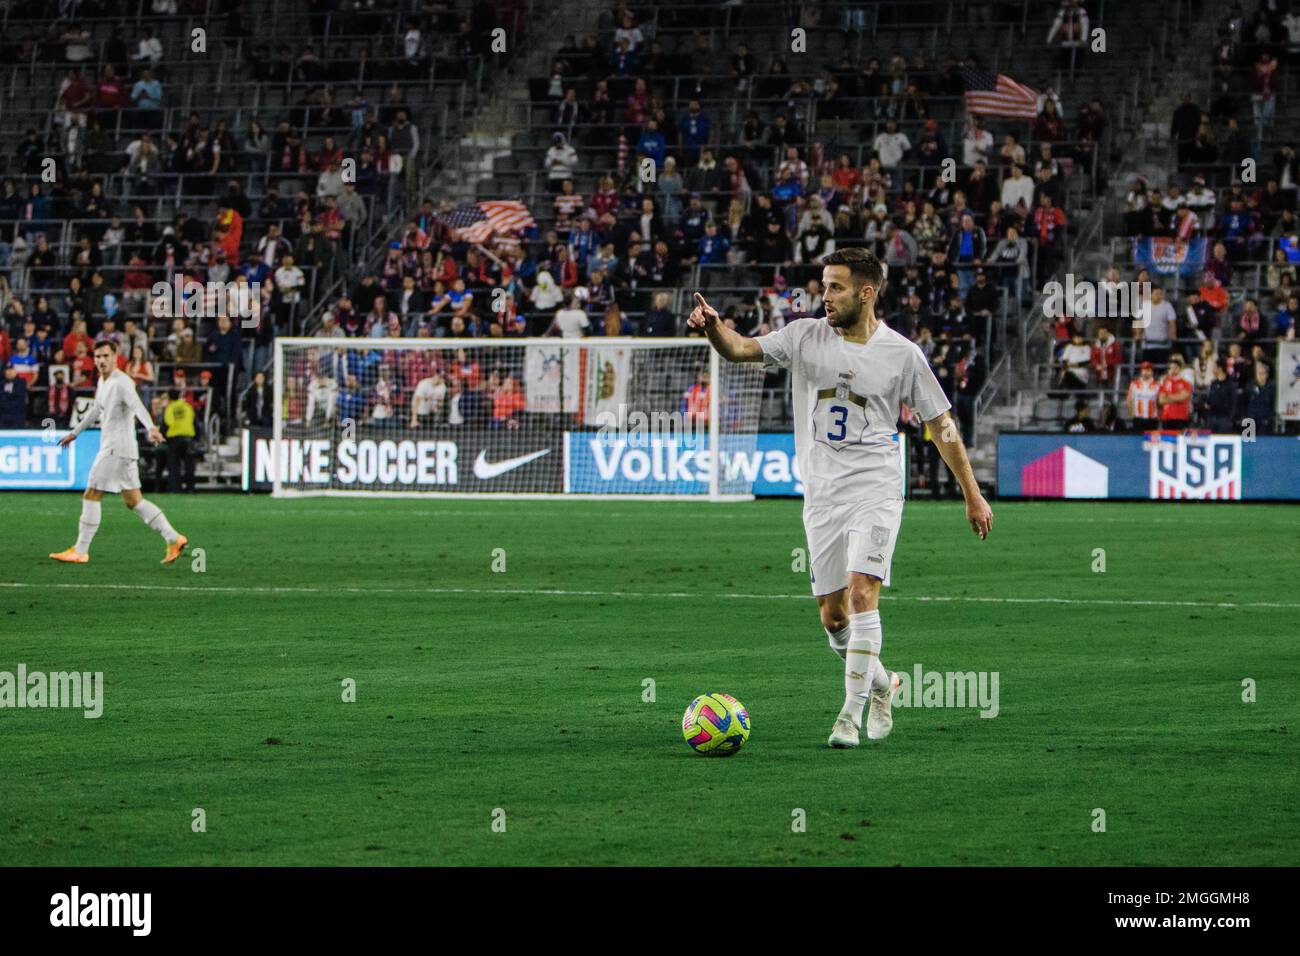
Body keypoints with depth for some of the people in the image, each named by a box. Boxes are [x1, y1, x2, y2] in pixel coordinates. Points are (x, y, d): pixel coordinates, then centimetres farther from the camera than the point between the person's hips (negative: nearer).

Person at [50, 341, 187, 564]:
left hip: (117, 449, -9)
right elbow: (97, 410, 32)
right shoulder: (102, 382, 15)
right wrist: (75, 433, 42)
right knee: (133, 500, 9)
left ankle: (80, 551, 1)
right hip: (109, 446, 9)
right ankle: (173, 539, 9)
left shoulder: (121, 382, -15)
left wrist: (151, 428, -50)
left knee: (91, 496, -4)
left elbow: (138, 406, -32)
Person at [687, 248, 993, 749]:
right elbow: (741, 349, -7)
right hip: (821, 496, 3)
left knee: (861, 592, -20)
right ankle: (881, 684, 32)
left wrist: (973, 495, 7)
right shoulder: (805, 336, 3)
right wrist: (713, 326, -30)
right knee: (833, 617, 5)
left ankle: (852, 711, -16)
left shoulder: (902, 354, -1)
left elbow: (940, 424, 6)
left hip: (875, 493, -3)